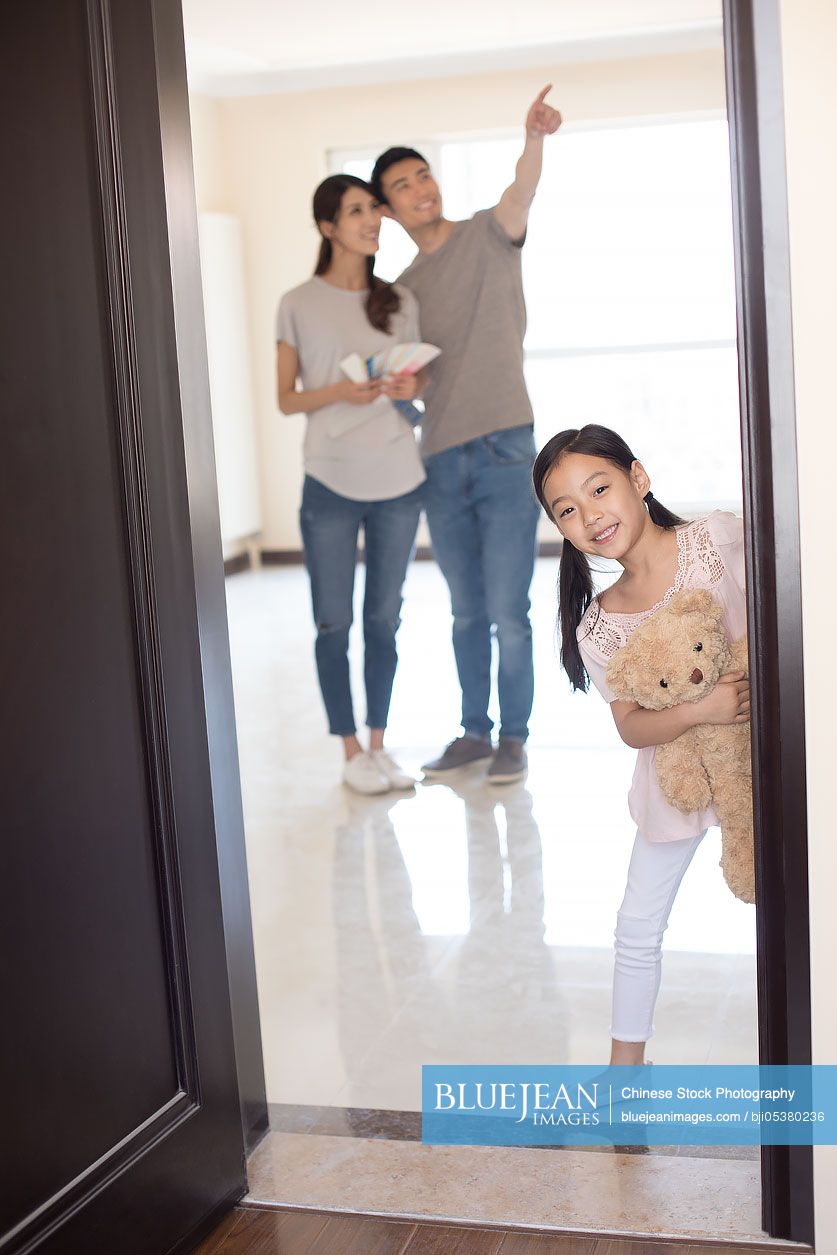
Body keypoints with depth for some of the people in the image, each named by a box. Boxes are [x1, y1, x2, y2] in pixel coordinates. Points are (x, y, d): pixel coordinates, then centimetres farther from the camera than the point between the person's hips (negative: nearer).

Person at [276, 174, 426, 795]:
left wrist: (412, 387, -6)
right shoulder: (299, 304, -1)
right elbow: (286, 399, 0)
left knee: (384, 620, 10)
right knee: (334, 624, 2)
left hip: (399, 481, 3)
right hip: (331, 485, -3)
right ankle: (351, 750, 15)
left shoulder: (400, 301, 8)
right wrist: (339, 391, -17)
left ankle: (380, 743, 21)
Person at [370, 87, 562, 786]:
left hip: (505, 452, -5)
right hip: (441, 461, 5)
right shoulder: (404, 290, 15)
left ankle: (515, 737, 11)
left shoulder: (488, 236, 2)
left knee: (508, 611, -3)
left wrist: (535, 137, -41)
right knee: (466, 612, 13)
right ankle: (475, 731, 25)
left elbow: (522, 193, -20)